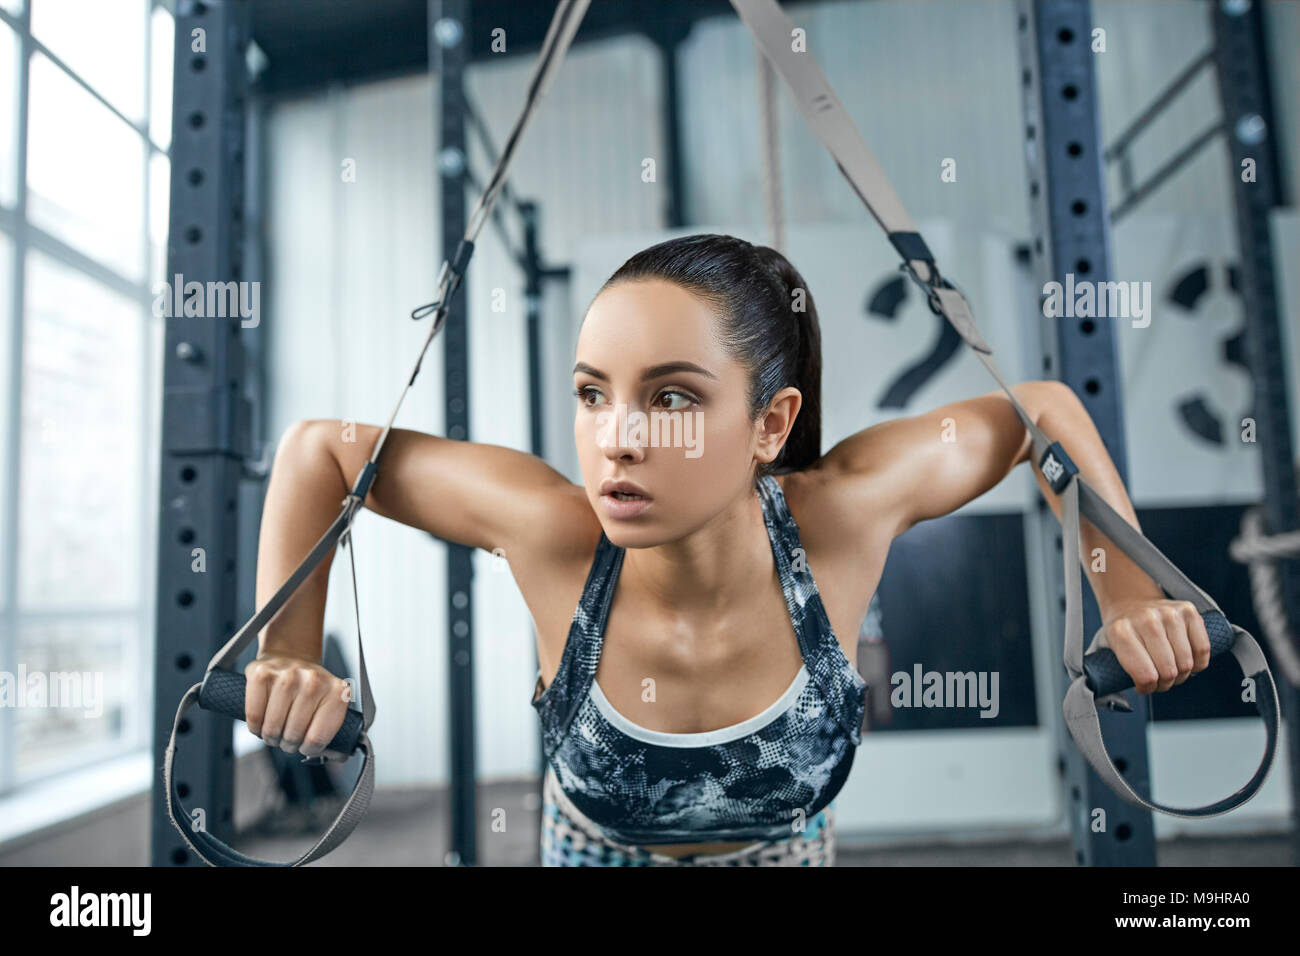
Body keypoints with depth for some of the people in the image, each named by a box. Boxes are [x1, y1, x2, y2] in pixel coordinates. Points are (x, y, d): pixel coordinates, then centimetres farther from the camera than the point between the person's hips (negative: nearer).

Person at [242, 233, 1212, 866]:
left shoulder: (844, 511, -32)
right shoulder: (550, 529, -33)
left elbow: (1043, 408, -15)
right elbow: (318, 449, -20)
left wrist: (1132, 594, -20)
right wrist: (289, 655, -26)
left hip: (789, 846, 1)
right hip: (591, 845, 0)